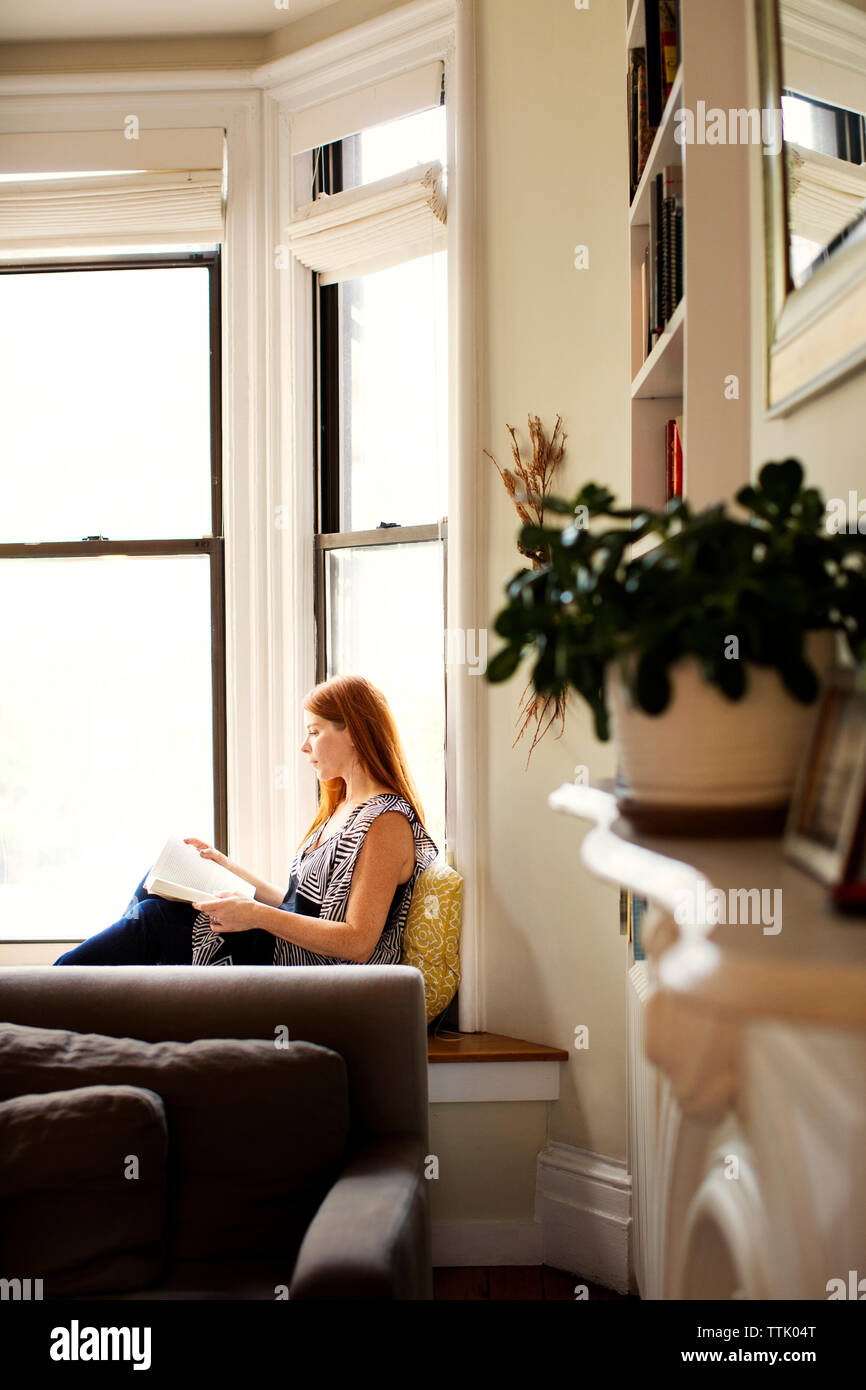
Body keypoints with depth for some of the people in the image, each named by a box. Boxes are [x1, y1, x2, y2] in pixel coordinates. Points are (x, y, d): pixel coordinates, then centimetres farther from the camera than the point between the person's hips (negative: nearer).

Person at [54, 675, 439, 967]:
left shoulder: (387, 820, -14)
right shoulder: (342, 808, 17)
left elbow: (357, 943, -21)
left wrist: (257, 916, -24)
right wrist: (229, 869, 15)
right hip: (278, 951, 10)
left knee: (157, 920, -14)